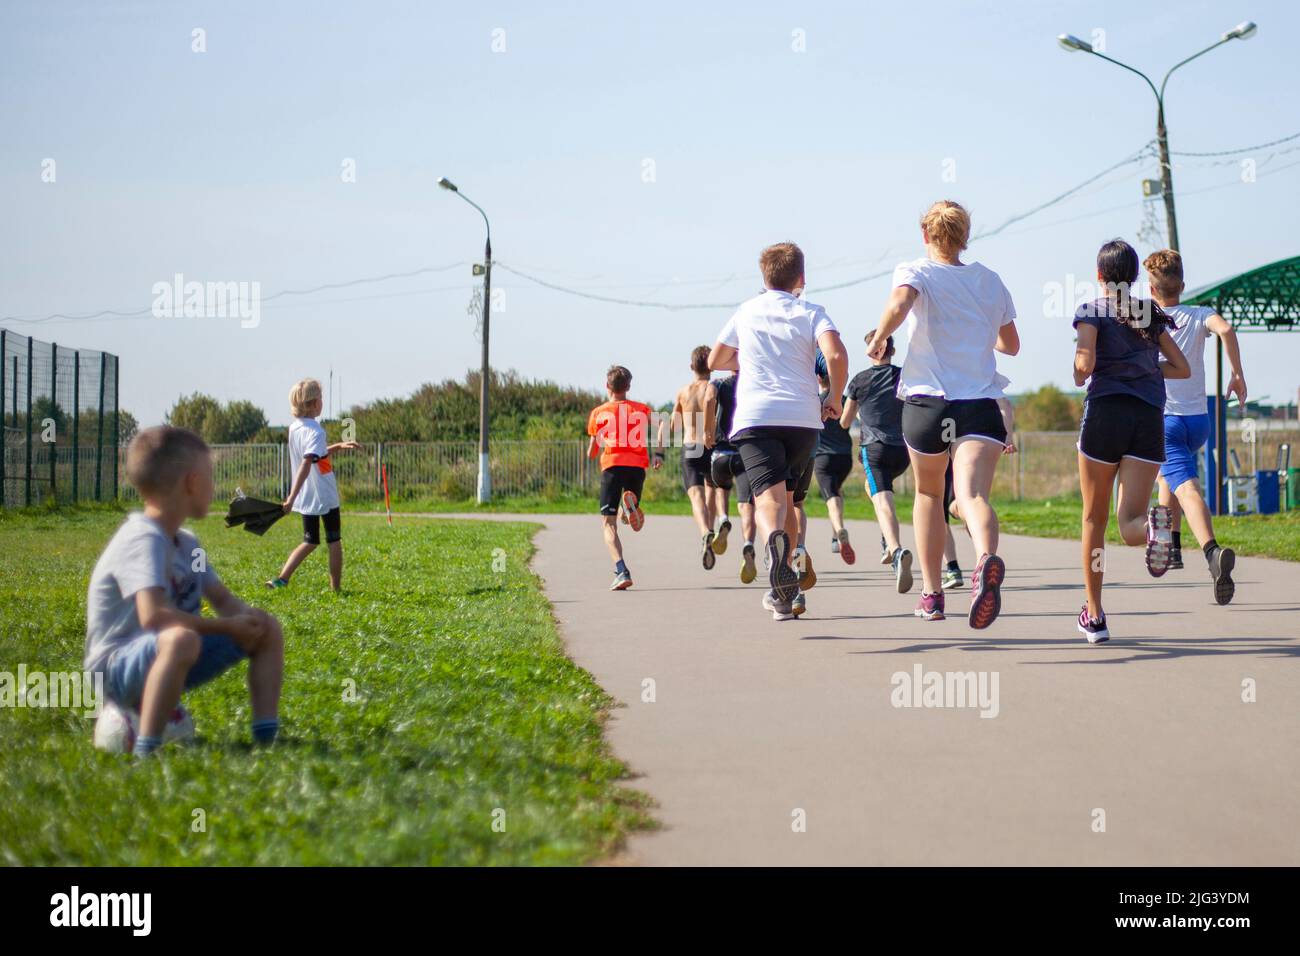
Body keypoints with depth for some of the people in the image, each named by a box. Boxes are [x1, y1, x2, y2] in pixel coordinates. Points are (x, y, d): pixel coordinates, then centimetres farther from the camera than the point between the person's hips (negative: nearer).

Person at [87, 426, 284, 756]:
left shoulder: (186, 543, 10)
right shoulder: (143, 540, -21)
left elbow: (222, 600, 13)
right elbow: (153, 616, -34)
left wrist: (248, 618, -12)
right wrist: (228, 627, -26)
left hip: (162, 656, 10)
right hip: (115, 666, -10)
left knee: (268, 629, 9)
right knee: (180, 639, -43)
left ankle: (266, 738, 7)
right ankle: (145, 751, -40)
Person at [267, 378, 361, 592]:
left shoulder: (294, 427, 6)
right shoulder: (315, 431, -20)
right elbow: (306, 464, -30)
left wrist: (338, 446, 17)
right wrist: (292, 498, -34)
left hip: (305, 498, 7)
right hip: (325, 495, -7)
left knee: (310, 542, 16)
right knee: (334, 542, 9)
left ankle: (281, 579, 1)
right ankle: (336, 588, 13)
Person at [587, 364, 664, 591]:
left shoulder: (599, 412, 15)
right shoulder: (641, 409, 19)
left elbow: (591, 453, 16)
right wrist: (659, 453, -4)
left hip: (612, 466, -2)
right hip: (638, 465, 2)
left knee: (608, 524, -2)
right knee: (630, 518, 20)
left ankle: (621, 571, -24)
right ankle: (630, 503, -18)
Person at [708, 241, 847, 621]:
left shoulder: (746, 312, 16)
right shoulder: (811, 313, 9)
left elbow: (715, 361, 26)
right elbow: (836, 354, -10)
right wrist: (835, 398, 5)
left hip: (754, 417, -1)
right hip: (802, 417, 1)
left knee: (769, 497, -17)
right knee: (787, 496, 20)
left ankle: (774, 542, -52)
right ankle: (780, 591, 24)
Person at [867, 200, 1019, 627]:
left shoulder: (916, 272, 2)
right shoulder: (990, 280, 16)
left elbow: (898, 305, -22)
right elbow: (1011, 344, 27)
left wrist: (878, 338, -4)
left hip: (928, 399, -1)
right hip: (981, 401, 1)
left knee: (929, 493, 21)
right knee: (972, 494, -16)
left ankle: (931, 593, 26)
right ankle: (987, 560, -48)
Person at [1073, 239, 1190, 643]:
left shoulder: (1092, 311, 3)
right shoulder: (1152, 315, 17)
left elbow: (1085, 363, -12)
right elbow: (1182, 368, 18)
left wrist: (1078, 376, 10)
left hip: (1105, 414, -3)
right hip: (1149, 419, 3)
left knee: (1095, 519, 12)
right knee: (1130, 524, -2)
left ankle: (1094, 617, 15)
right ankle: (1154, 524, -41)